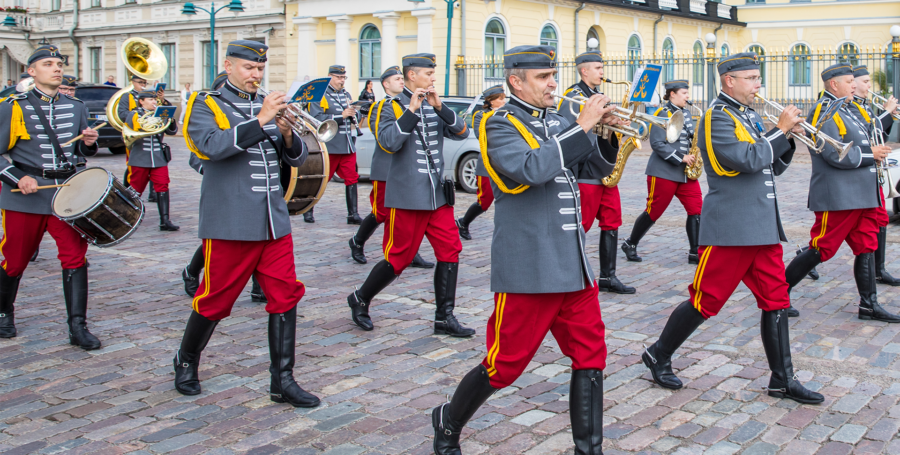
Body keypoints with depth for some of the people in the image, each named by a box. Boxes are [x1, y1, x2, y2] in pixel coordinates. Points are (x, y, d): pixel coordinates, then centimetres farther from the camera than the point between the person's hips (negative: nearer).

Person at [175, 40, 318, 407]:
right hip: (230, 222, -5)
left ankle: (282, 381, 7)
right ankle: (186, 362, 29)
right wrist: (259, 120, -24)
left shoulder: (268, 106, 16)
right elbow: (211, 145, -21)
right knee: (216, 299, 5)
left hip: (274, 221, 5)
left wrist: (287, 135, -10)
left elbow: (297, 158, 12)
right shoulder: (206, 105, 0)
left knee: (285, 295, 0)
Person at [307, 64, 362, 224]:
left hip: (348, 145, 6)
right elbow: (317, 119, -15)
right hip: (329, 146, -5)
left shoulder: (346, 95, 16)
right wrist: (341, 116, -21)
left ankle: (353, 215, 6)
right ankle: (308, 210, 19)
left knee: (351, 179, 2)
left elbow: (356, 119, 15)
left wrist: (353, 112, -8)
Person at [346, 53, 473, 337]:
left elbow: (462, 132, -1)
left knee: (450, 251, 1)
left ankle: (444, 318, 9)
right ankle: (360, 300, 22)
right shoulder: (392, 108, -4)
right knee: (399, 258, 0)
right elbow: (389, 143, -21)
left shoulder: (435, 108, 12)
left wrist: (439, 107, -13)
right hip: (407, 198, -6)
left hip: (438, 194, 6)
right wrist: (412, 110, -22)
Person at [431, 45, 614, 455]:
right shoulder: (500, 125, -8)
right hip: (528, 270, -7)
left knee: (591, 357, 6)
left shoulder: (556, 121, 14)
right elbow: (531, 168, -26)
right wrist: (582, 126, -22)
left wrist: (605, 129, -2)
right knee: (504, 366, 3)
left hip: (573, 266, 7)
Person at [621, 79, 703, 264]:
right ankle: (630, 244, 19)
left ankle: (695, 253, 2)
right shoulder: (662, 113, -10)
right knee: (654, 212, 1)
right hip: (664, 172, -7)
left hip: (686, 172, 7)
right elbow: (657, 143, -18)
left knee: (696, 209, -3)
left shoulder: (686, 112, 13)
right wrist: (681, 157, -21)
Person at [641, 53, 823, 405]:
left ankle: (782, 380, 13)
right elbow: (749, 159, -23)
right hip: (730, 227, -8)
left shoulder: (751, 116, 17)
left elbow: (773, 168, 18)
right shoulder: (717, 118, -11)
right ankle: (658, 355, 17)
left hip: (763, 226, 9)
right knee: (706, 300, -1)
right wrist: (781, 130, -13)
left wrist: (789, 137, 2)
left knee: (776, 300, 7)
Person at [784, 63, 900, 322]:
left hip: (862, 195, 10)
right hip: (838, 198, -10)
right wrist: (870, 154, -13)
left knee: (867, 248, 9)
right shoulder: (824, 112, -13)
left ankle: (869, 305, 15)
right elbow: (835, 154, -23)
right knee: (821, 250, -4)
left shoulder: (846, 110, 18)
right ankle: (780, 291, 8)